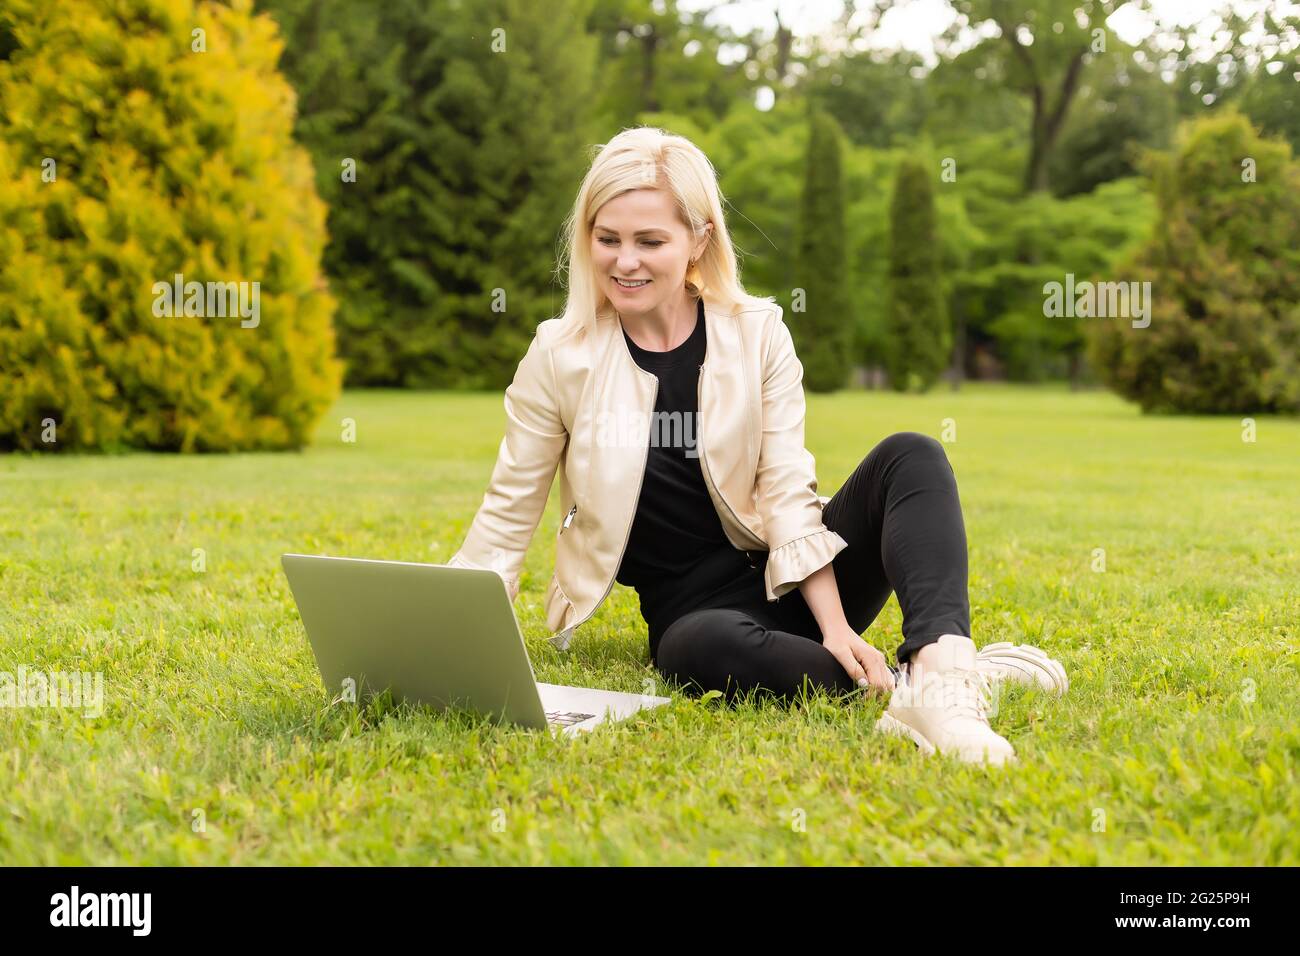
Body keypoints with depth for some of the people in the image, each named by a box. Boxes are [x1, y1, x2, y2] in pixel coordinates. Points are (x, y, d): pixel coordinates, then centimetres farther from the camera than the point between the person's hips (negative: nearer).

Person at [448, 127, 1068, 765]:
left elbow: (787, 492, -7)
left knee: (910, 456, -22)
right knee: (704, 649, -39)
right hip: (691, 612, -2)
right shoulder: (559, 357, -5)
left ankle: (941, 672, -43)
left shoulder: (757, 334, -2)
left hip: (790, 586, 3)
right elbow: (507, 518, -1)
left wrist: (834, 626, -20)